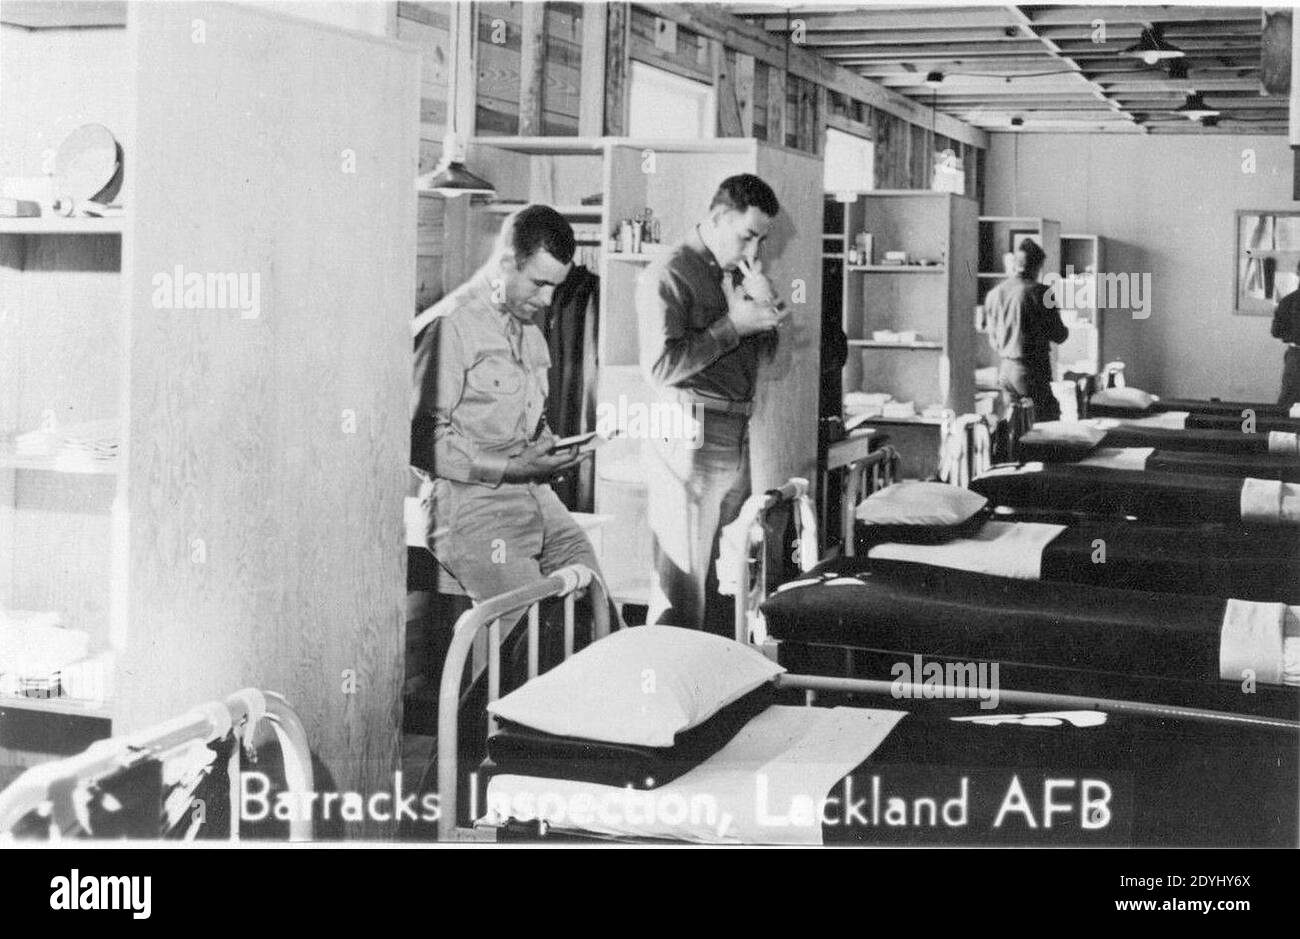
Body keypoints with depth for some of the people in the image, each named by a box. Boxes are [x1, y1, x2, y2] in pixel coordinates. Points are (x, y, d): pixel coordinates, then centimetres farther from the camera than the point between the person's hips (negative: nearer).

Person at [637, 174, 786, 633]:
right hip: (690, 437, -8)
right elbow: (662, 366, -18)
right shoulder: (670, 275, -8)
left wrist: (766, 308, 2)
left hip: (737, 438, 8)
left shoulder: (737, 273, 16)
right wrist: (733, 325, -15)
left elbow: (764, 352, 22)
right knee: (682, 585, -6)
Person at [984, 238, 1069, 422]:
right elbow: (1059, 336, -5)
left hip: (1005, 368, 6)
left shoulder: (994, 294, 6)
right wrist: (1065, 329, 17)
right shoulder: (1040, 293, -12)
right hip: (1032, 370, -6)